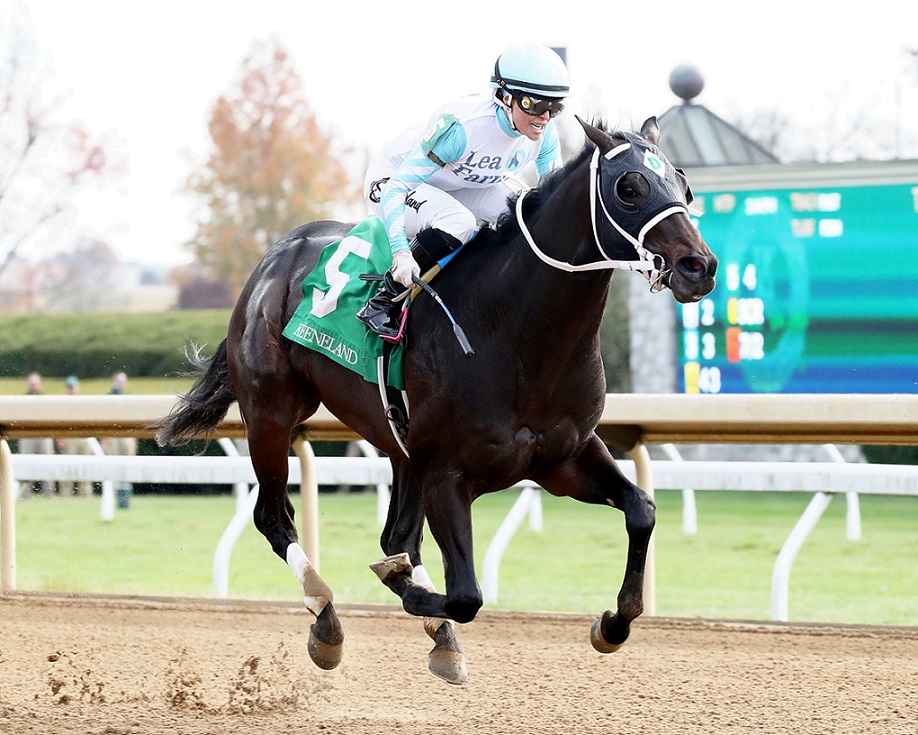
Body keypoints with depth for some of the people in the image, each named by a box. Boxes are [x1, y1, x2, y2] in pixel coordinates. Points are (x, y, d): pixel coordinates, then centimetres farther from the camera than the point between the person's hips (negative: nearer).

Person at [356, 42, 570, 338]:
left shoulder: (545, 135, -18)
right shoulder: (460, 125, -37)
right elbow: (397, 187, -36)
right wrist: (400, 252, -46)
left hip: (464, 188, 6)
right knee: (457, 223, -36)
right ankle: (383, 303, -22)